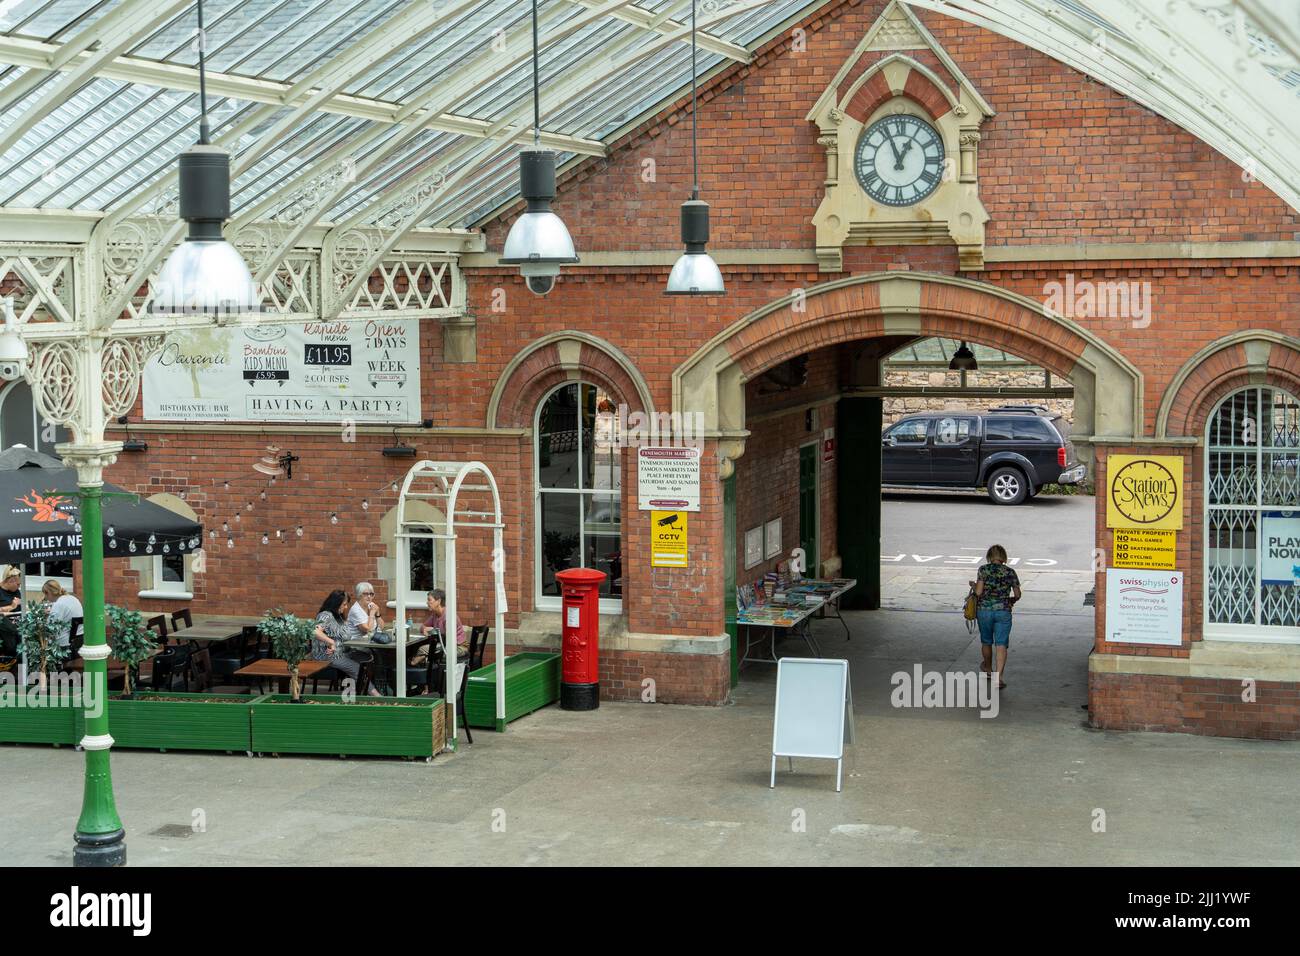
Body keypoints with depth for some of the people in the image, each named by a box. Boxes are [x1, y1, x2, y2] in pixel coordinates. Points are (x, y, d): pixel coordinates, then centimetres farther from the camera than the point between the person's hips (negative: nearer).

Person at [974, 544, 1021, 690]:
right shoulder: (1010, 572, 0)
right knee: (1001, 644, 0)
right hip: (1003, 611, 0)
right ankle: (998, 677, -12)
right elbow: (1017, 595, 6)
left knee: (986, 641, 21)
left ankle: (988, 668, 43)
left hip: (984, 610, 0)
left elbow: (978, 592, -11)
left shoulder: (983, 569, -5)